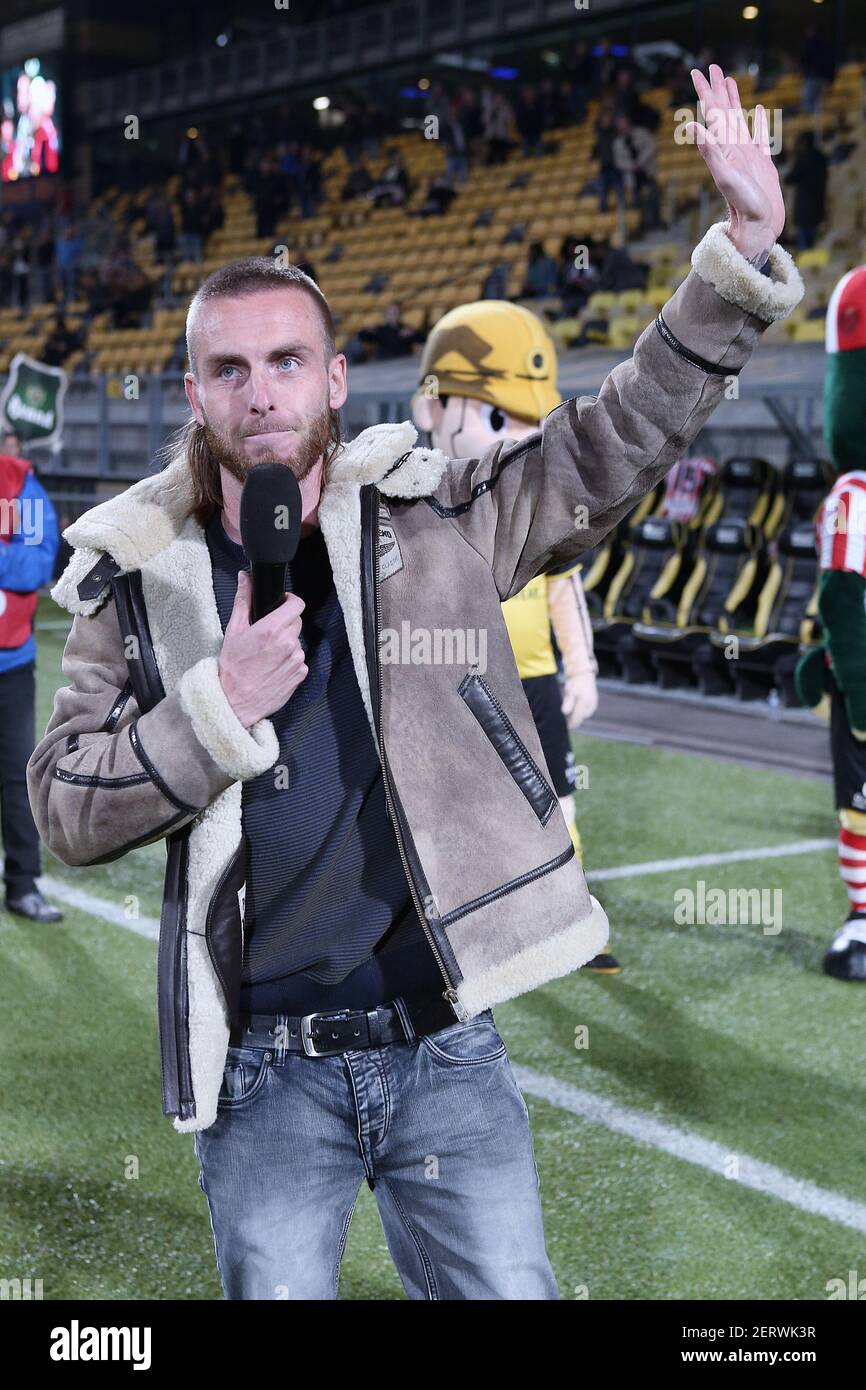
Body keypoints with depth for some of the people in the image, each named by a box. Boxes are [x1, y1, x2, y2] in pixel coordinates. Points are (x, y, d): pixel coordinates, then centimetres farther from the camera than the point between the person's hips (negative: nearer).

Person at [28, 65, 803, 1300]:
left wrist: (743, 254, -7)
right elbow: (64, 813, -1)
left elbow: (620, 436, 2)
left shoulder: (438, 518, 0)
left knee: (505, 1287, 10)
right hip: (262, 1072, 0)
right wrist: (214, 710, -16)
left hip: (447, 1048, 0)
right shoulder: (135, 583, 1)